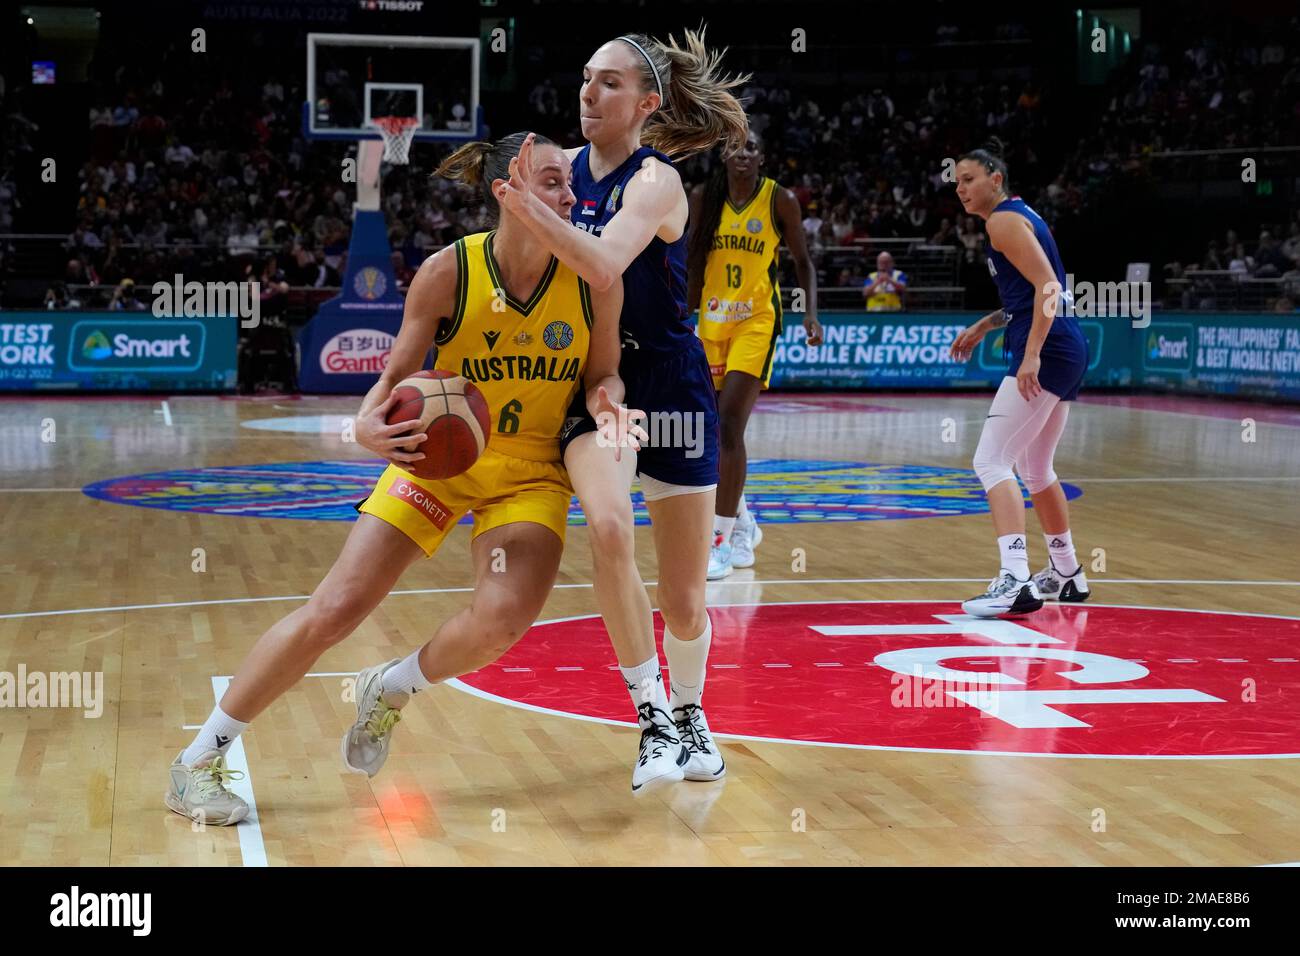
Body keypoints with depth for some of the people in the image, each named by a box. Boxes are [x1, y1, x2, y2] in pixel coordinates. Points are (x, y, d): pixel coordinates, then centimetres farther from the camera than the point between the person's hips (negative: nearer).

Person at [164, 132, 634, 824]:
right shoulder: (448, 272, -17)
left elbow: (603, 375, 0)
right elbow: (397, 375, -8)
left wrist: (605, 403, -23)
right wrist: (370, 423, -29)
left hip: (531, 473, 1)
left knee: (504, 618, -25)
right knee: (332, 612, -8)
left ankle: (393, 688, 9)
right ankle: (201, 759, 8)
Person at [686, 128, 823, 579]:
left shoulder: (780, 200, -5)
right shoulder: (703, 197, 2)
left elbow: (803, 260, 3)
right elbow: (694, 260, 10)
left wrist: (811, 314, -9)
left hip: (757, 321, -4)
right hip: (711, 321, 4)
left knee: (729, 424, -16)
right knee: (714, 431, 9)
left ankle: (721, 541, -12)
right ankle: (744, 525, 30)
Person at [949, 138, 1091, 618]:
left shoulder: (1004, 219, -9)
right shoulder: (1021, 214, 21)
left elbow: (1048, 286, -19)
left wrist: (1031, 355, -26)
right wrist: (983, 326, 30)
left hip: (1048, 351, -10)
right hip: (1069, 349, 10)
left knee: (991, 461, -15)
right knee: (1034, 468, 23)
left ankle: (1015, 579, -26)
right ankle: (1066, 573, 34)